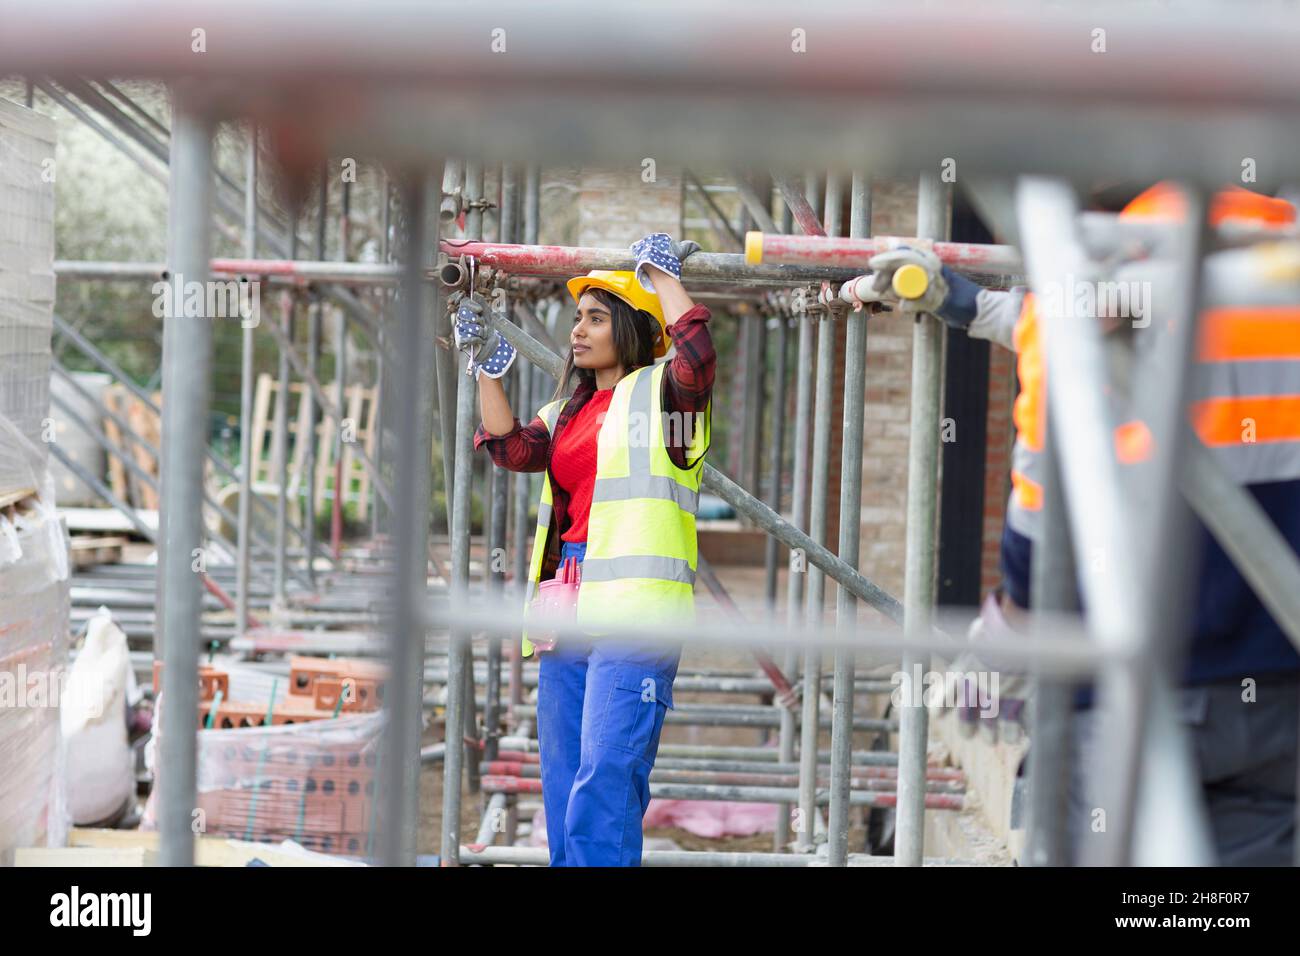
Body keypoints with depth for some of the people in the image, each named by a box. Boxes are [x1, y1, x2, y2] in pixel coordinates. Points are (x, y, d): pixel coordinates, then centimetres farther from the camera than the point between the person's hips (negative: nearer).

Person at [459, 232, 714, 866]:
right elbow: (513, 448, 8)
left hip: (635, 603, -8)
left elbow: (696, 355, -18)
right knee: (562, 781, 9)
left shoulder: (660, 392, 2)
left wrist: (662, 275, -7)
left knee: (605, 778, -14)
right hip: (567, 605, 8)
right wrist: (489, 367, 2)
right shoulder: (567, 412, 23)